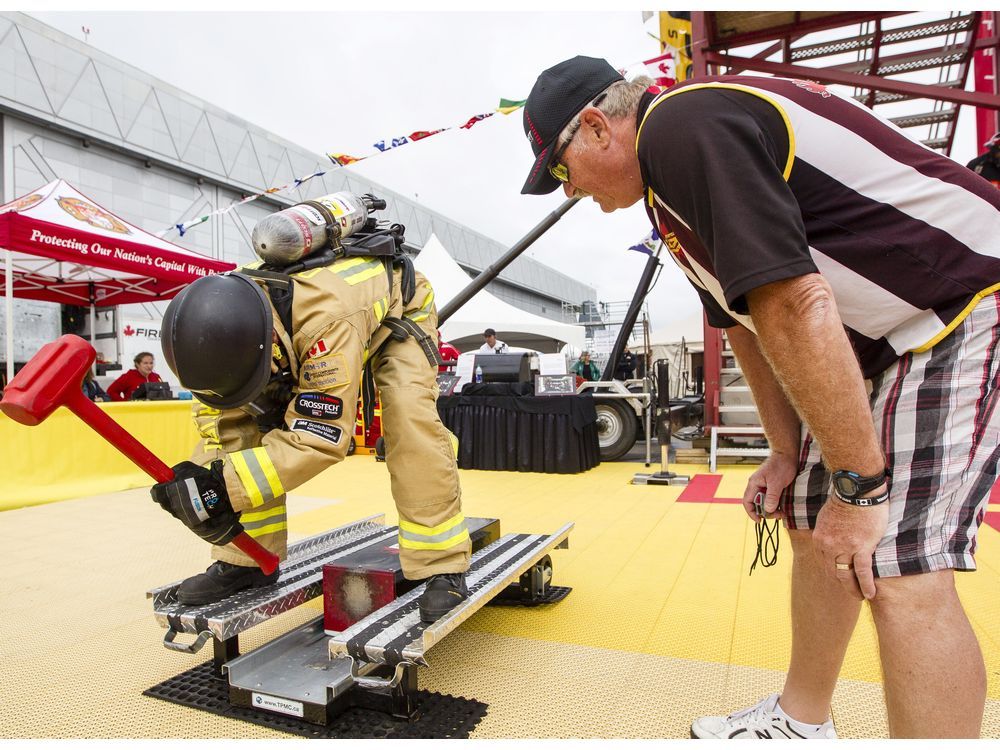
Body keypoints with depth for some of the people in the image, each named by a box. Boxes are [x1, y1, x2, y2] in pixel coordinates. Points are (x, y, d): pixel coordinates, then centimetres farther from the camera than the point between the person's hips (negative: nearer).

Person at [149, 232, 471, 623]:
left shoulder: (328, 319, -47)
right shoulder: (224, 320, -28)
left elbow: (319, 435, -43)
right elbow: (218, 413, -14)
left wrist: (226, 484, -47)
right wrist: (206, 478, -28)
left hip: (396, 310, -5)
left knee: (410, 419, -29)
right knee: (250, 418, -11)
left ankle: (441, 565, -17)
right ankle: (246, 559, 3)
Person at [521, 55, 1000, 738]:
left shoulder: (685, 124, -21)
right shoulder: (666, 184, 11)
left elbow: (790, 307, -29)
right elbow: (746, 322, 12)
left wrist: (860, 484, -24)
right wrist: (787, 451, 10)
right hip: (881, 344, 10)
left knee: (899, 569, -16)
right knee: (814, 522, 11)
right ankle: (801, 721, 27)